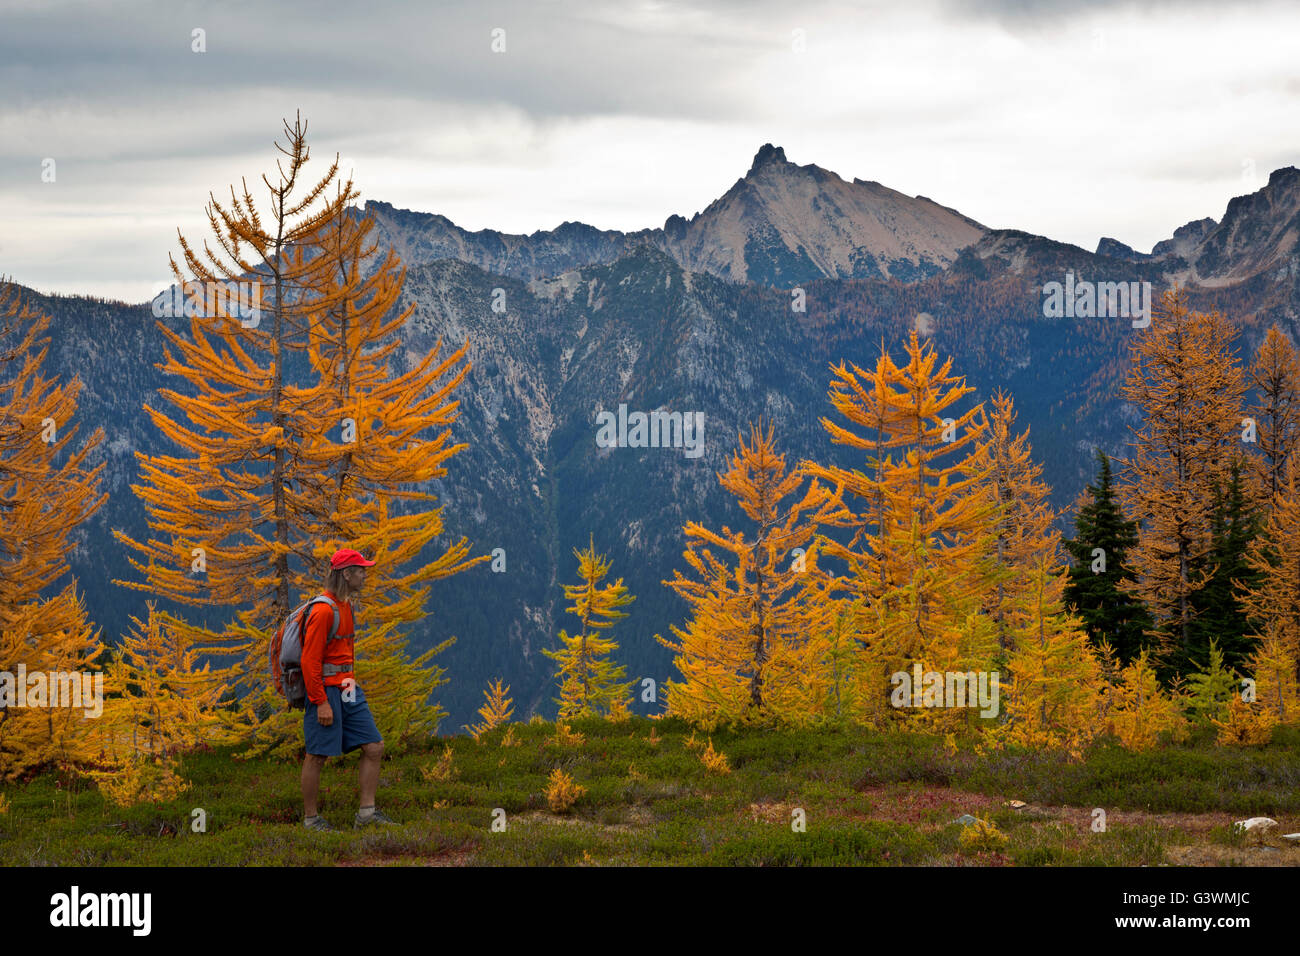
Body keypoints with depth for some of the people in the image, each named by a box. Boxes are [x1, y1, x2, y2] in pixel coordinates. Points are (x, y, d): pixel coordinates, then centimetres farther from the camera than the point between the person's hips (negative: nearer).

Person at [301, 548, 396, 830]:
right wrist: (321, 702, -20)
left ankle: (367, 813, 9)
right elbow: (310, 660, -18)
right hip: (326, 689, -9)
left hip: (348, 689, 9)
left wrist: (350, 685, 18)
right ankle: (311, 818, 10)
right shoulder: (323, 610, -16)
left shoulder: (345, 605, 14)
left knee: (374, 747, 4)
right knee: (317, 755, 0)